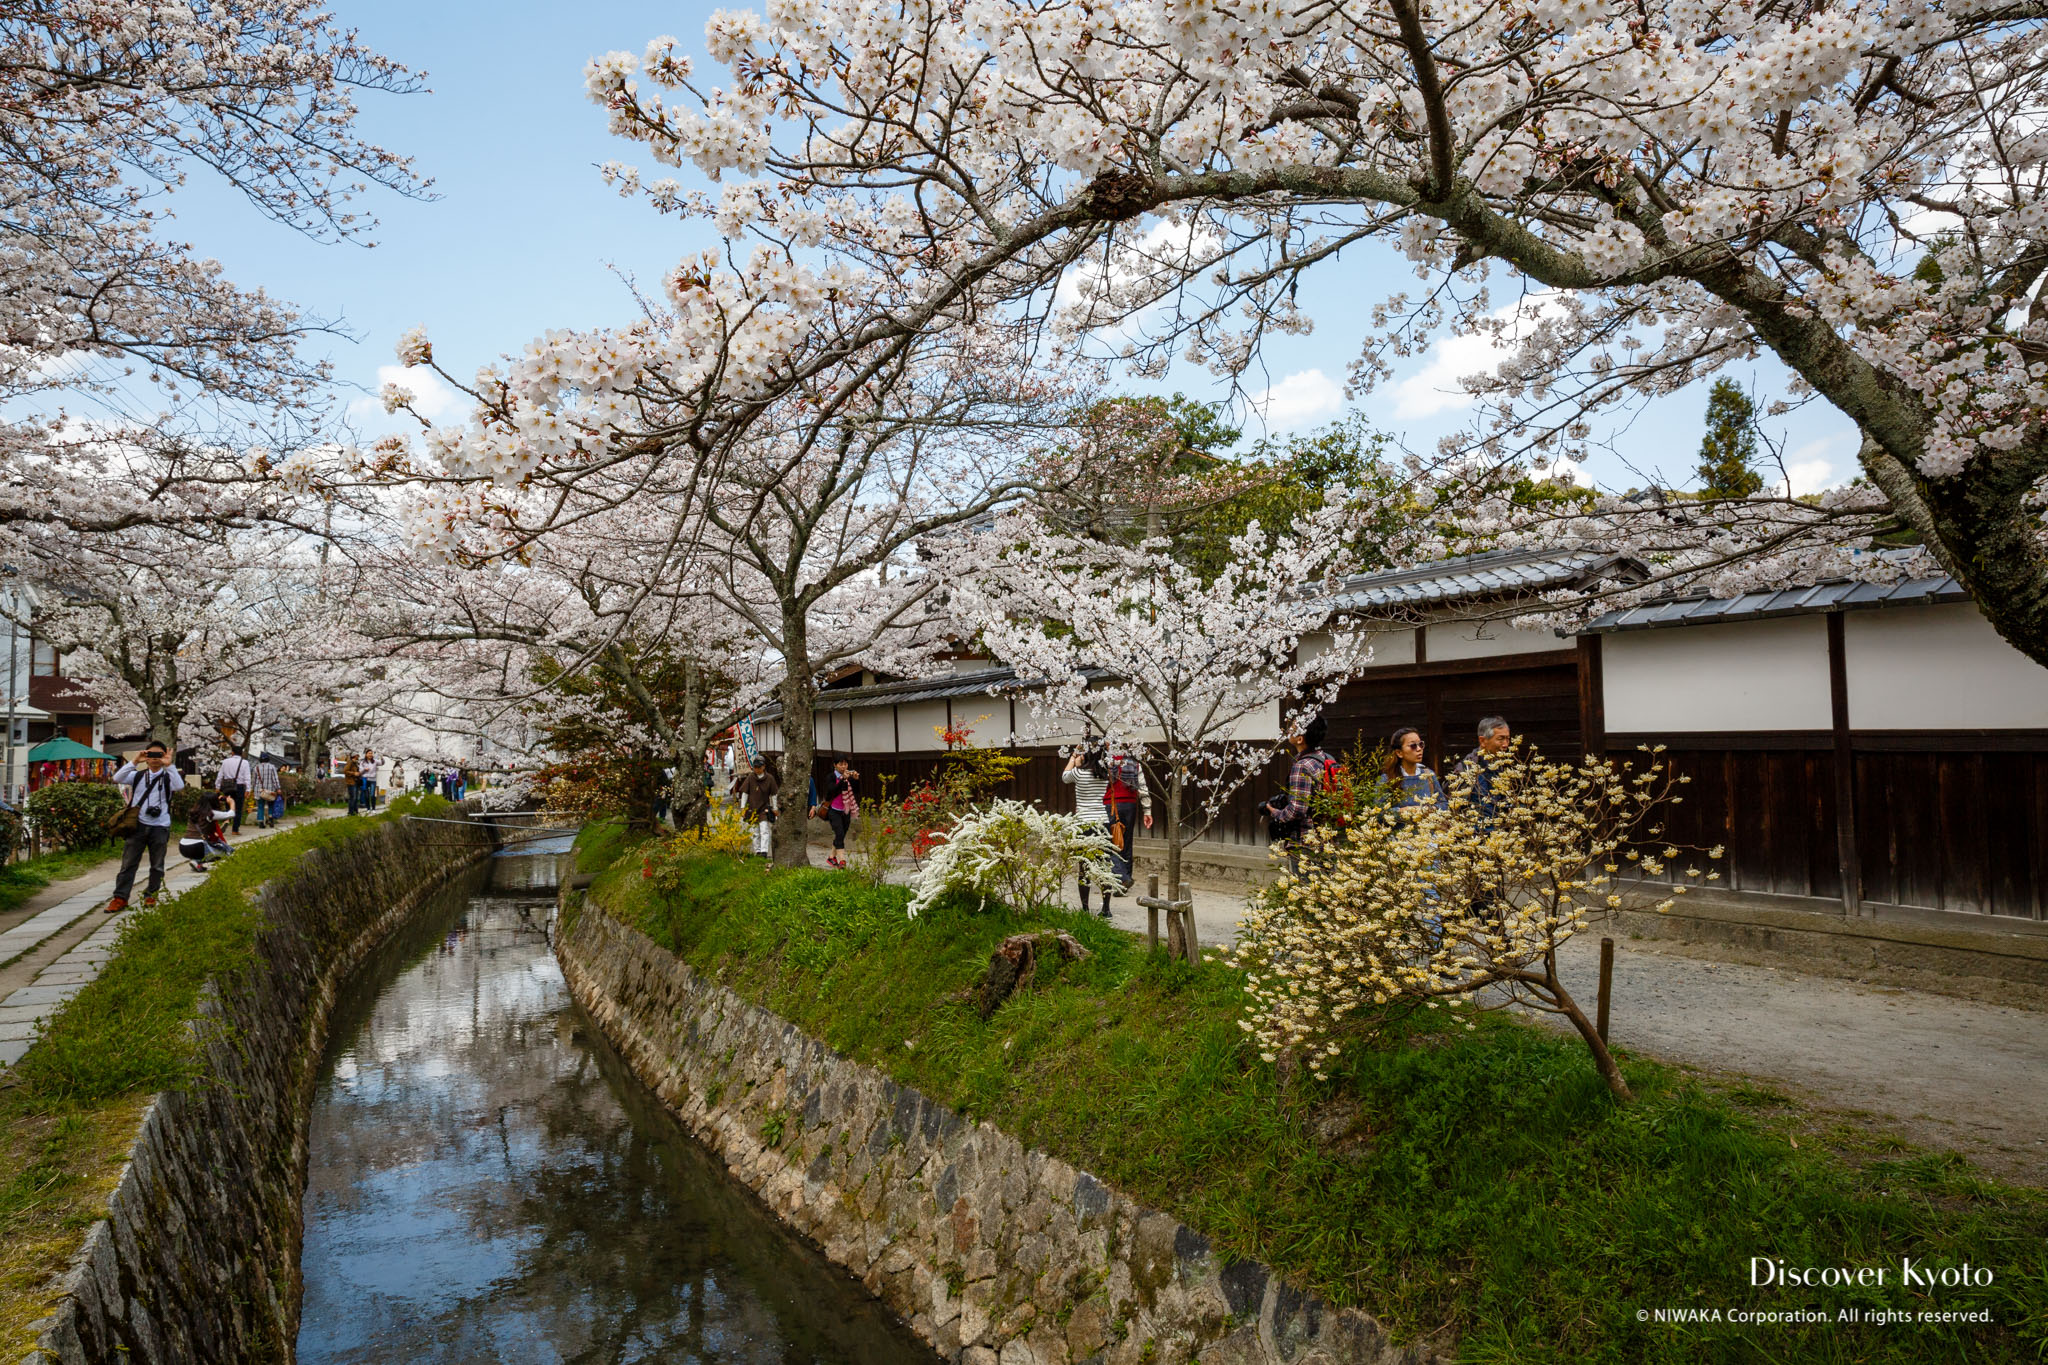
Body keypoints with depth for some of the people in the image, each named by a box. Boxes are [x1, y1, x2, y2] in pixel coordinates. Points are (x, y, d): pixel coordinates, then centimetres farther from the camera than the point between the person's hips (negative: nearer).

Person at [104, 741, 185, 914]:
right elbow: (117, 778, -8)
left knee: (157, 865, 8)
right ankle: (120, 898, 5)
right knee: (128, 863, 1)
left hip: (159, 827, -1)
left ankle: (151, 895, 22)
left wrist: (168, 766, -22)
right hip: (138, 825, 1)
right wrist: (134, 762, -17)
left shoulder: (168, 777, 3)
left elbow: (180, 786, -18)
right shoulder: (138, 775, 8)